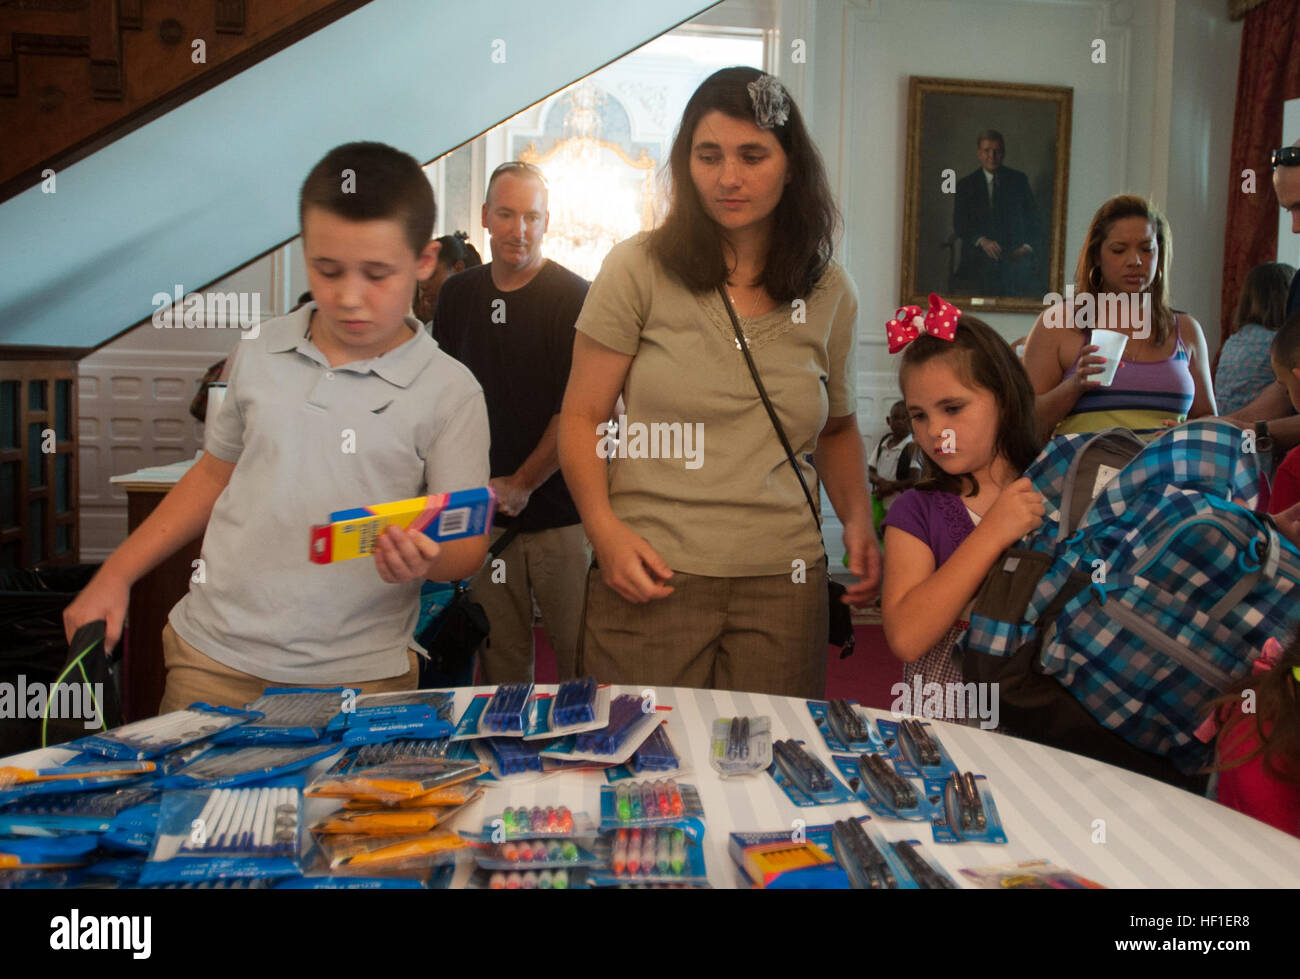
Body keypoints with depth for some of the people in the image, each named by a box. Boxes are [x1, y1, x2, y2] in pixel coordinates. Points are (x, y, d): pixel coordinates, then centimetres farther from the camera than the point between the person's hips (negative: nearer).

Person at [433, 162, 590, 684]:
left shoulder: (574, 298, -4)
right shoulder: (457, 295, 10)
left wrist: (523, 484, -11)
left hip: (558, 510, -3)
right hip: (483, 512, 4)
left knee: (582, 663, -2)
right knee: (499, 665, 8)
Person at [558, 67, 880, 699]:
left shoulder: (830, 295, 8)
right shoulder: (638, 270, -1)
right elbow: (582, 417, 0)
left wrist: (858, 521, 4)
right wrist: (604, 528, -14)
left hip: (784, 583, 3)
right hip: (652, 575, -2)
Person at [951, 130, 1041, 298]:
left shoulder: (1019, 180, 15)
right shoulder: (965, 185, 13)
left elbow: (1032, 216, 14)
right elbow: (959, 223, 4)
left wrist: (1027, 245, -4)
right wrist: (982, 240, -14)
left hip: (1015, 258, 1)